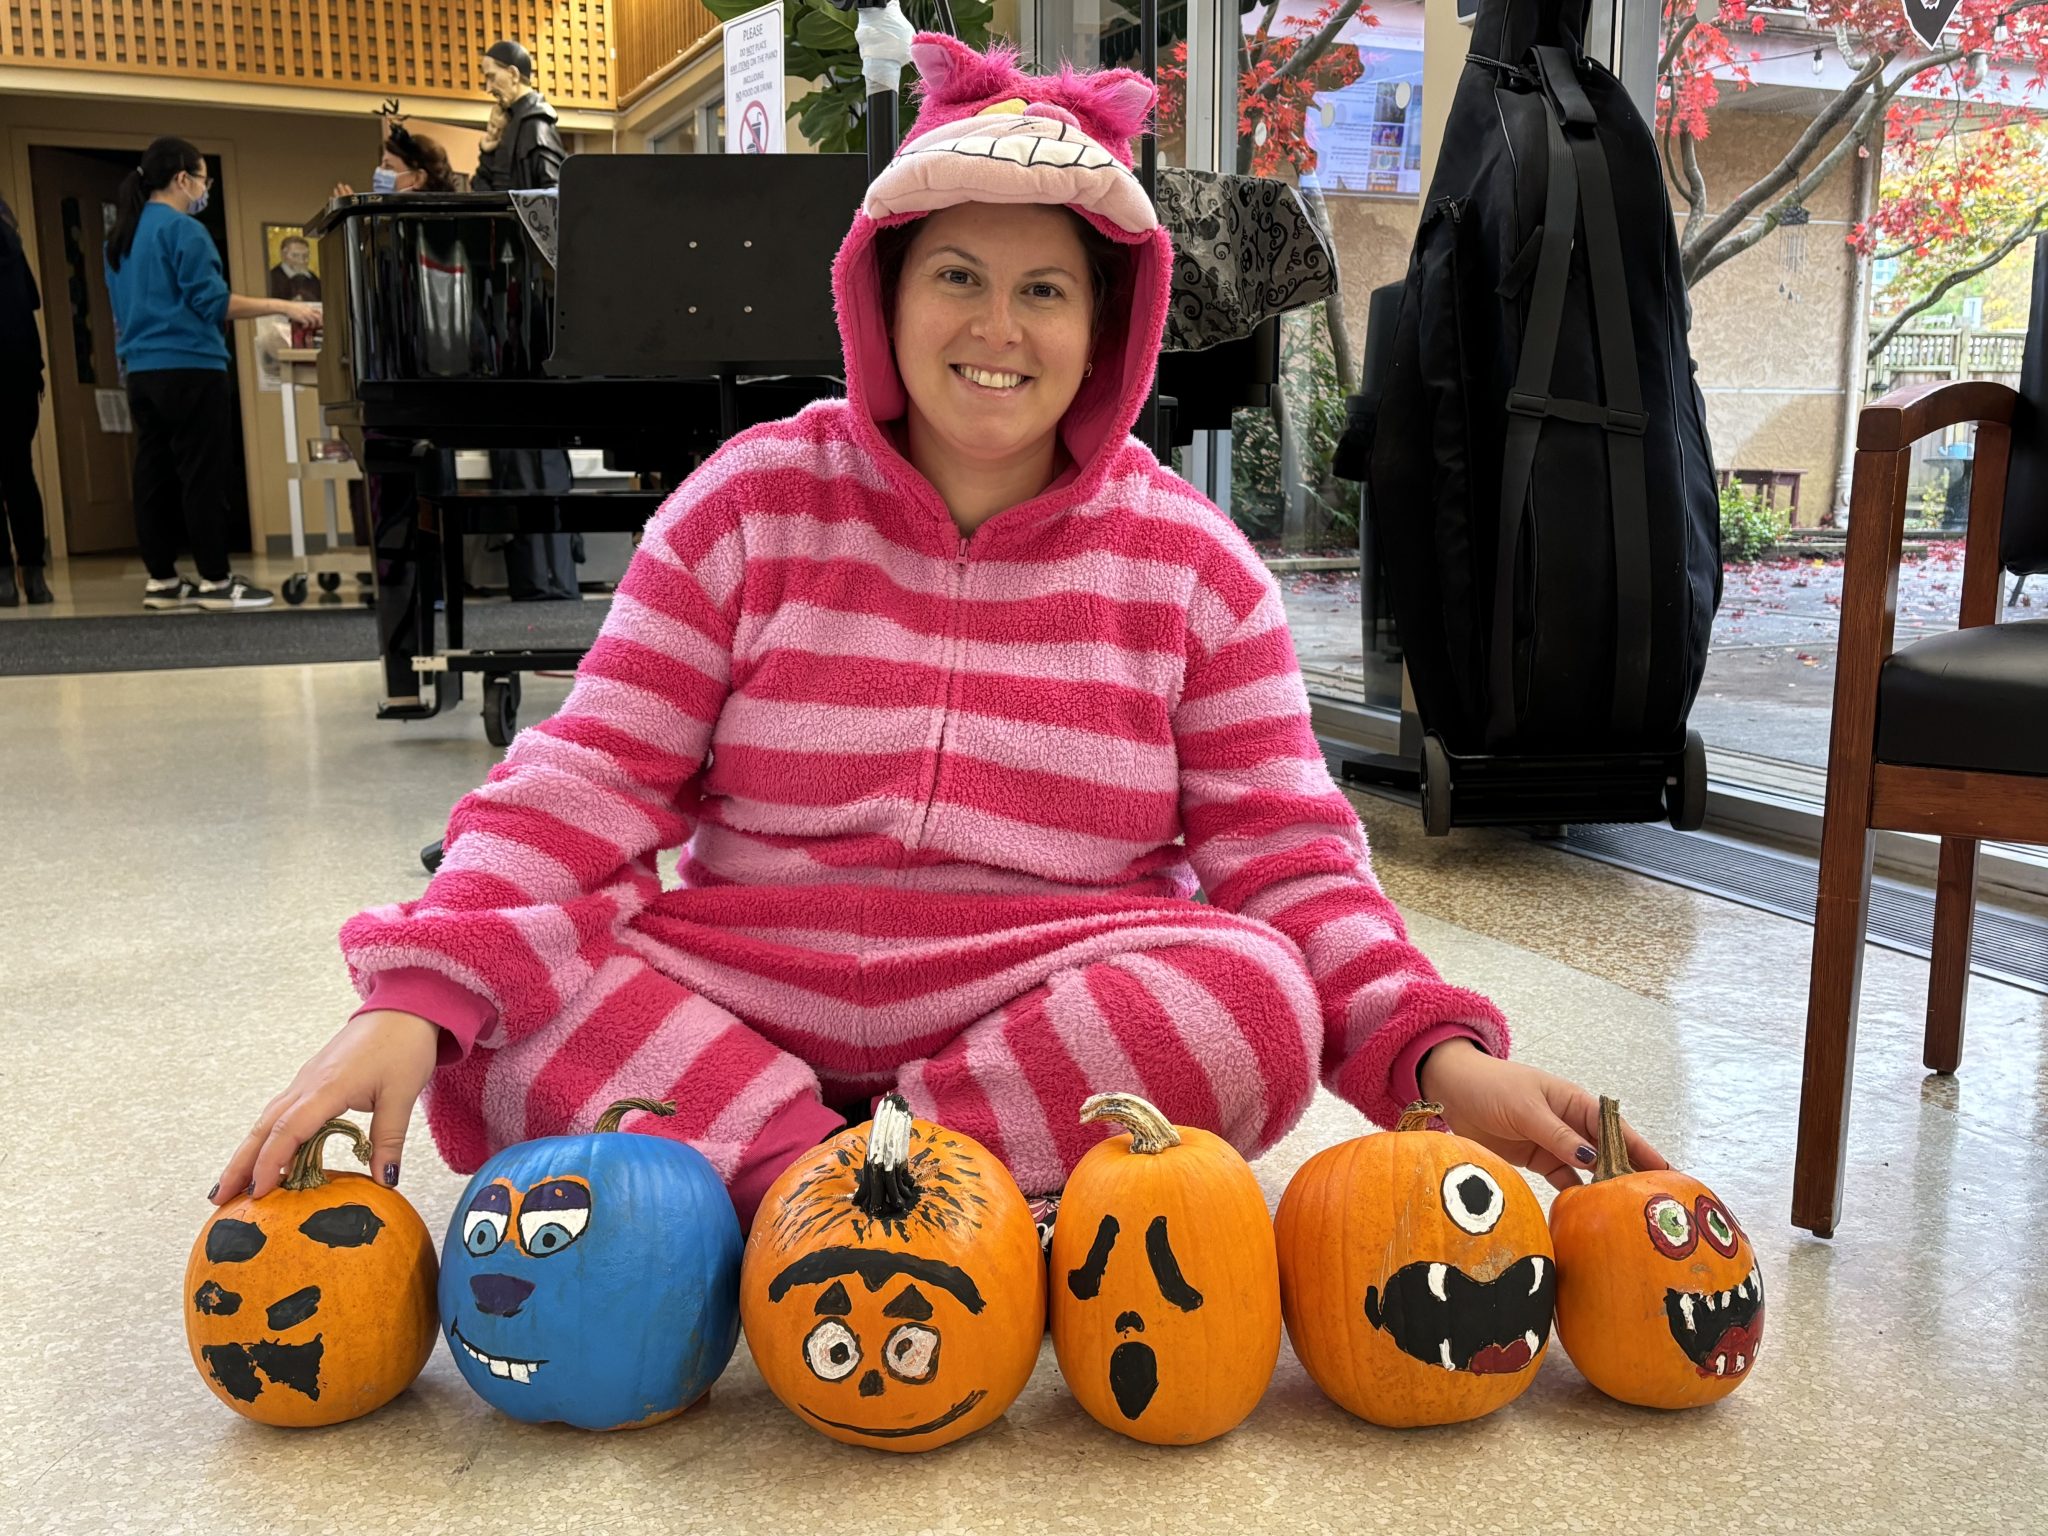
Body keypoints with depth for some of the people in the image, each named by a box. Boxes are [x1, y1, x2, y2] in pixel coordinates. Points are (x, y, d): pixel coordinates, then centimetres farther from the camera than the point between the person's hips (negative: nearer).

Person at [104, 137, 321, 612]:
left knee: (154, 475, 8)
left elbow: (122, 312, 23)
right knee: (202, 475, -5)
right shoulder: (183, 230, -9)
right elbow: (211, 302, -16)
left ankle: (161, 581, 11)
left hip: (142, 370, 9)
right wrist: (284, 306, -15)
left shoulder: (120, 238, 17)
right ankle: (215, 582, -3)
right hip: (188, 368, -8)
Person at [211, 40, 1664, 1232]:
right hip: (742, 1001, 0)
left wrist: (1439, 1052, -17)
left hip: (1059, 1011, 1)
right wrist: (413, 1001, -19)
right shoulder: (750, 505, 3)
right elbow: (589, 784, -4)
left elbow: (1289, 860, 0)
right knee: (499, 1022, -25)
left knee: (1254, 1000, -30)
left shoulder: (1193, 562, 3)